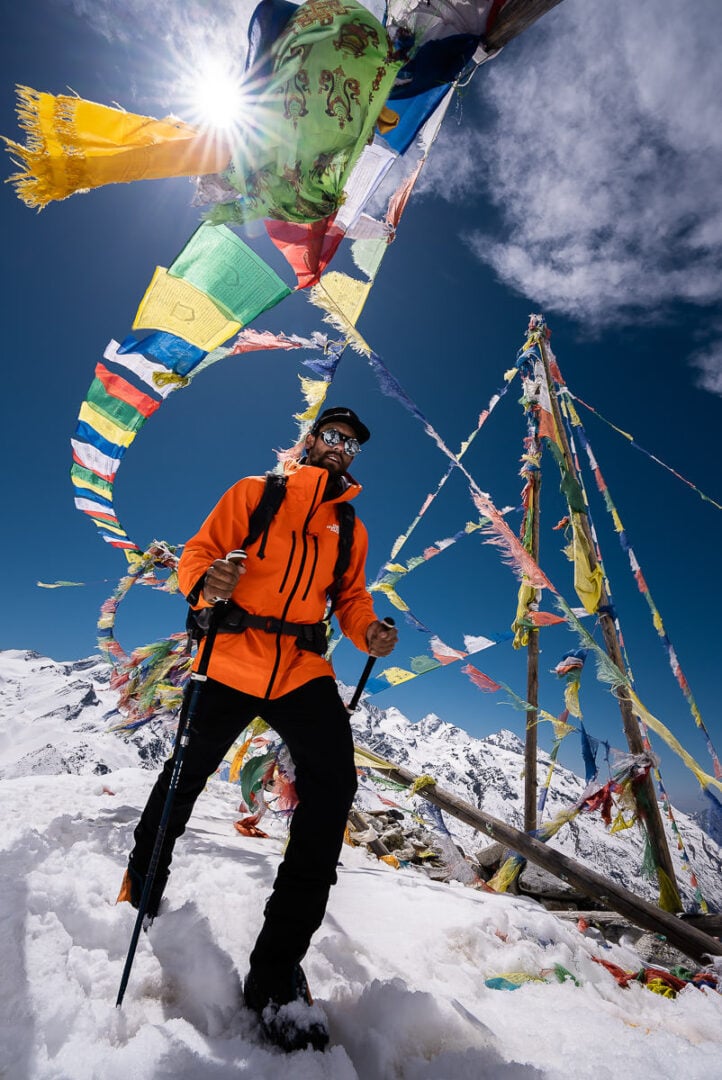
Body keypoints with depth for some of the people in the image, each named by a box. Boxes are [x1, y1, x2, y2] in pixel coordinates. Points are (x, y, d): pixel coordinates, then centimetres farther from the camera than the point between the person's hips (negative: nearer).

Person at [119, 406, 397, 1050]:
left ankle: (276, 970, -1)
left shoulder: (352, 527, 14)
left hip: (304, 672, 2)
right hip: (230, 661, -2)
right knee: (186, 775, 13)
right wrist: (205, 581, -24)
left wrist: (369, 630, -6)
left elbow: (350, 595, 16)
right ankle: (141, 890, 46)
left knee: (333, 784, -16)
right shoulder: (254, 494, 4)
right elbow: (199, 551, 0)